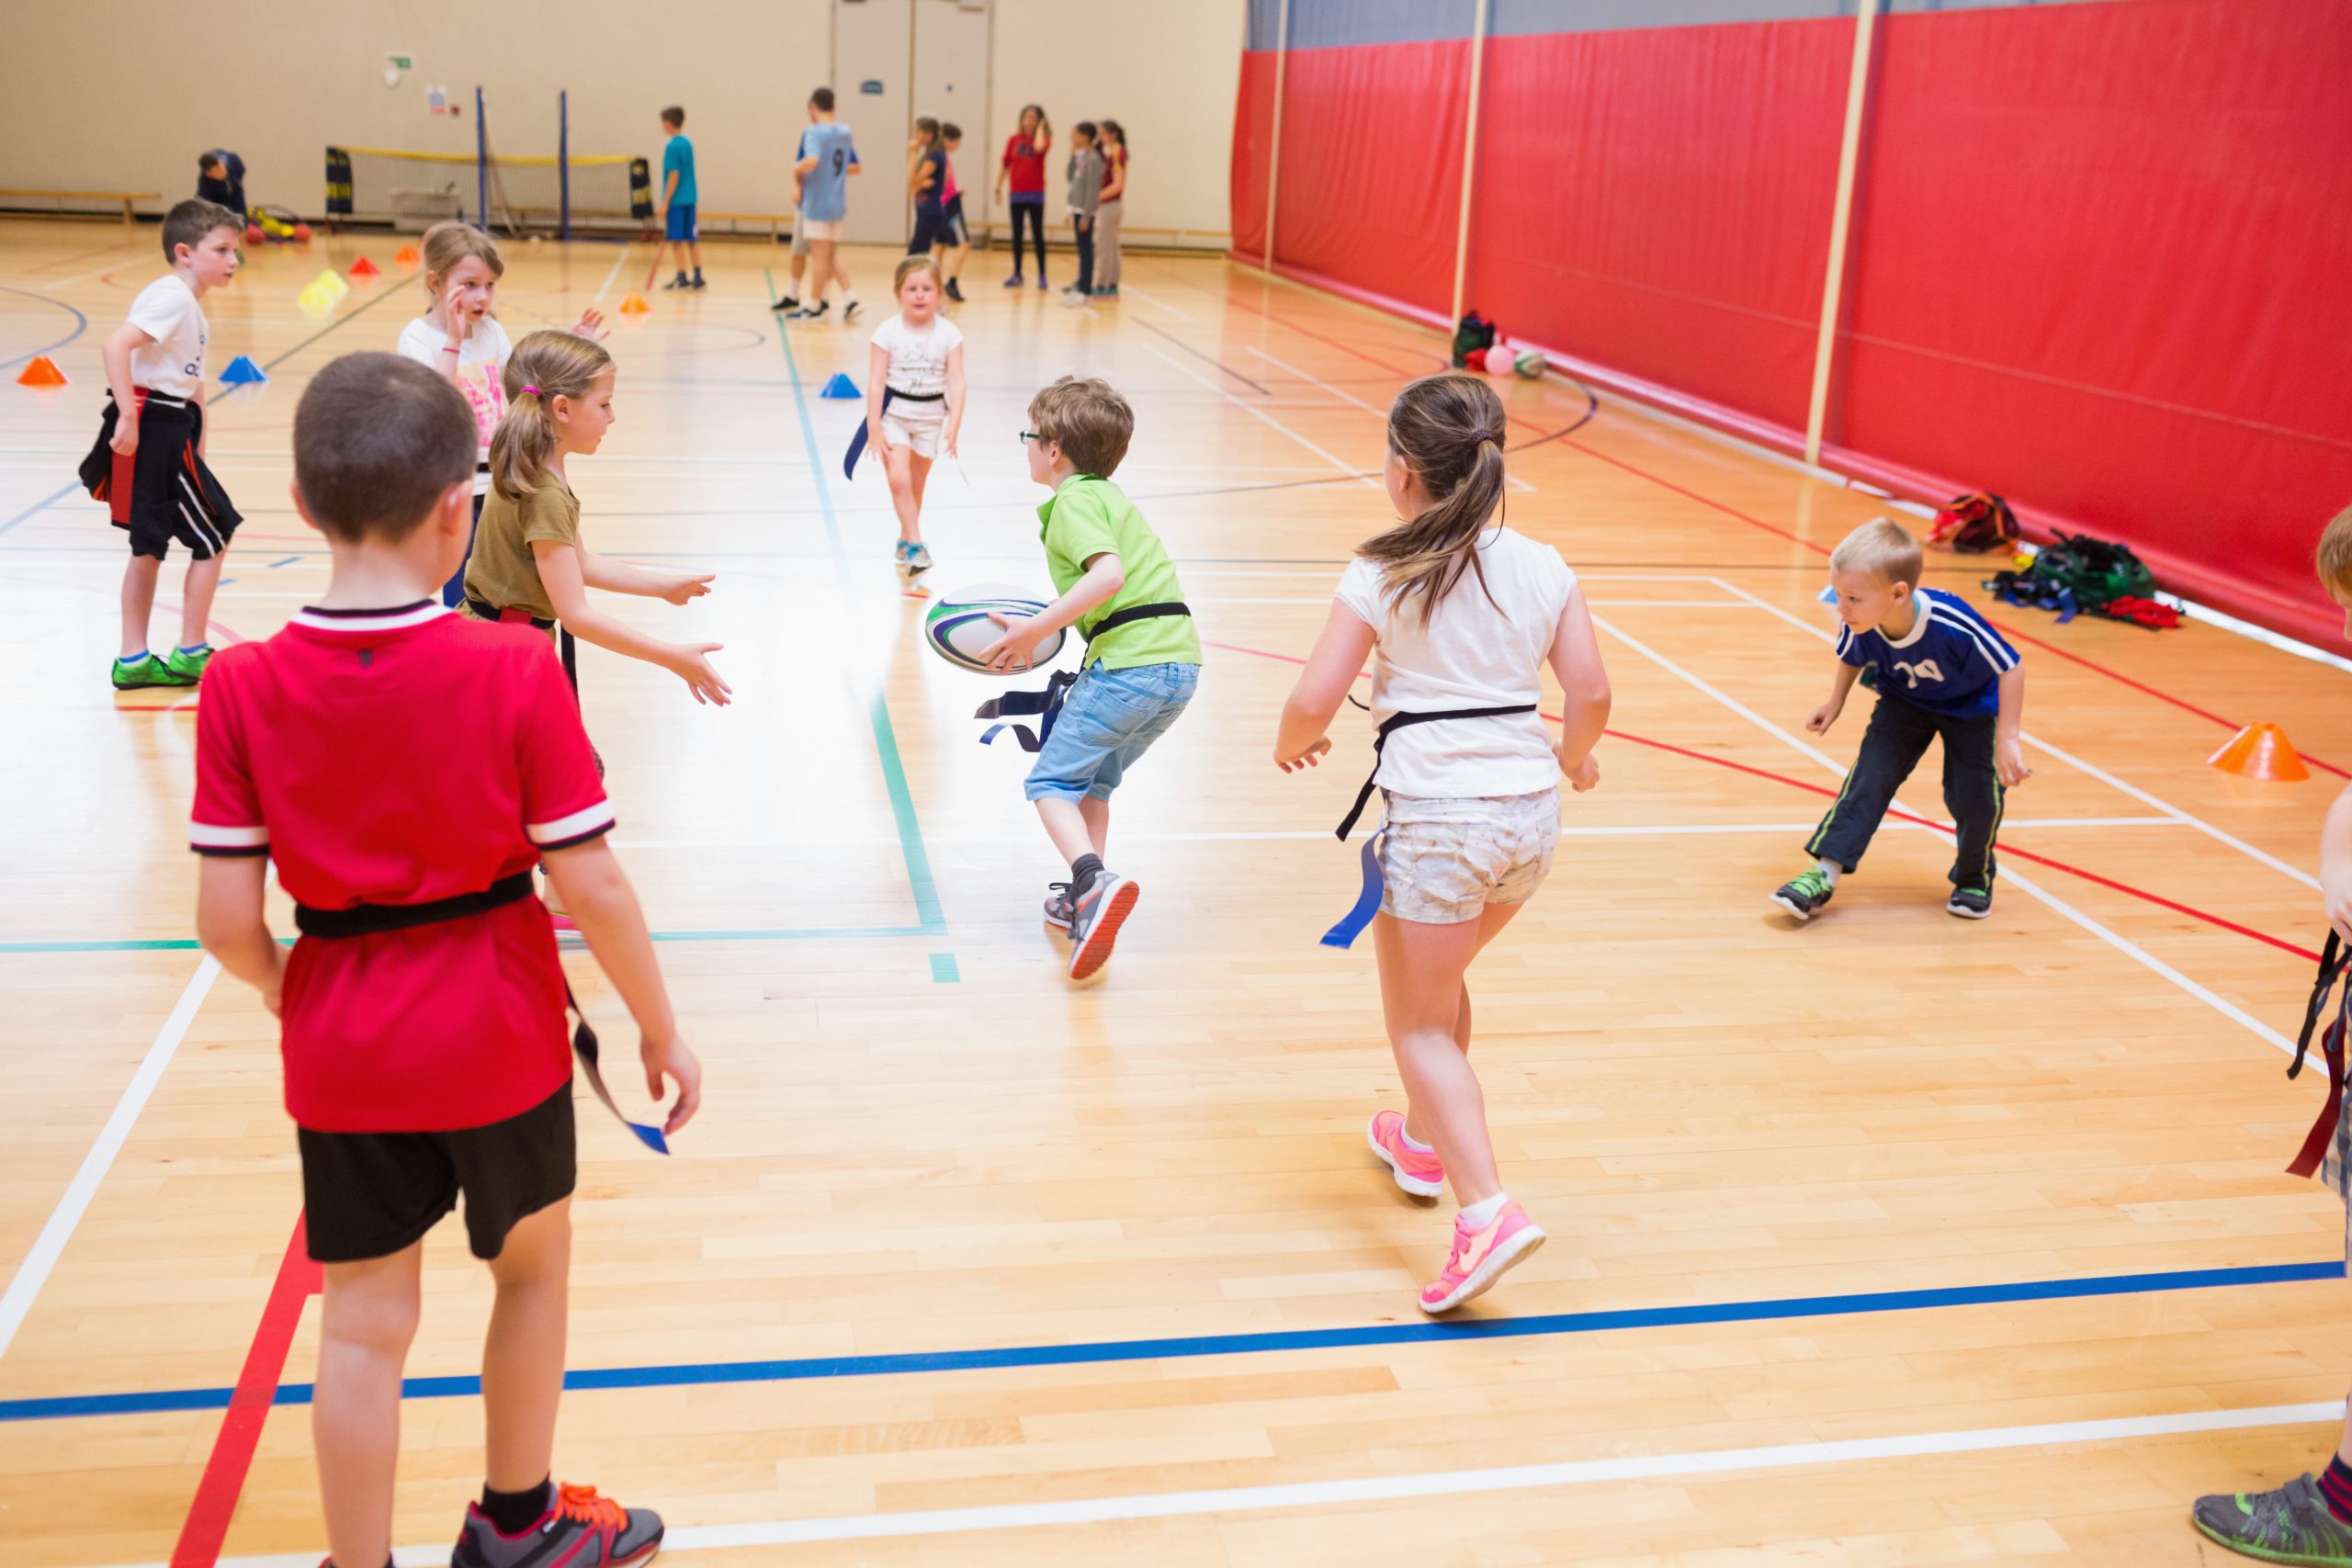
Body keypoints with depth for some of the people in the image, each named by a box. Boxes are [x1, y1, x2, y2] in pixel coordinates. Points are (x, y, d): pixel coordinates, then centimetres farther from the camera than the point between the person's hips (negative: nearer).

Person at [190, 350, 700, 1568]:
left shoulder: (242, 688, -12)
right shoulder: (516, 671, -18)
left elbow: (227, 920, -11)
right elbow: (591, 887, -16)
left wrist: (290, 997, 11)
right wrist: (661, 1028, -2)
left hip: (341, 1052, 1)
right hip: (501, 1038, -1)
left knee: (364, 1322, 14)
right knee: (533, 1264, 23)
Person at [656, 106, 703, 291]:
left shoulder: (672, 146, -13)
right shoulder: (688, 143, 10)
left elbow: (674, 175, -17)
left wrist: (666, 201, -13)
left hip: (677, 200, -7)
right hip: (690, 198, 7)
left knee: (678, 239, -2)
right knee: (692, 239, 9)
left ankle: (682, 278, 1)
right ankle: (698, 277, 10)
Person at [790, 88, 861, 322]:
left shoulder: (813, 132, -14)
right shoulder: (846, 133, 8)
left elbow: (811, 161, -30)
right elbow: (854, 166, 18)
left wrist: (797, 167, -12)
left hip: (816, 203, -6)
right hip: (837, 203, 6)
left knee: (820, 256, 1)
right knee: (833, 255, 15)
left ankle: (814, 307, 9)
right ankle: (850, 298, 4)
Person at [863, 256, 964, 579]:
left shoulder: (949, 334, -6)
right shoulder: (888, 332, -10)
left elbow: (956, 382, -9)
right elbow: (876, 382, -10)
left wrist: (953, 427, -18)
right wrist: (874, 429, -13)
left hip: (931, 417, 2)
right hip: (893, 413, -2)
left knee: (916, 485, 12)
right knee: (899, 479, -16)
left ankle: (905, 540, 30)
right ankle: (915, 545, -14)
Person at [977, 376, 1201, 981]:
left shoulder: (1074, 502, -5)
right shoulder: (1109, 496, 25)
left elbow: (1109, 573, -22)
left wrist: (1034, 631, -20)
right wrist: (1043, 631, 20)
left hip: (1129, 662, -9)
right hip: (1180, 662, 9)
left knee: (1051, 781, -2)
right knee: (1093, 779, 23)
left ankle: (1095, 881, -23)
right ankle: (1087, 902, 23)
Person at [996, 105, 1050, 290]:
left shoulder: (1044, 139, -3)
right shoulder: (1014, 140, 5)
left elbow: (1039, 147, -27)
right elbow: (1005, 163, 9)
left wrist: (1040, 128, -12)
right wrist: (998, 188, 6)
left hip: (1036, 194, -3)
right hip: (1017, 193, 3)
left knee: (1038, 234, 0)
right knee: (1016, 235, 7)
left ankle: (1042, 275, 5)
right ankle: (1017, 274, 14)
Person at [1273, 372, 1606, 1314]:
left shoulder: (1382, 575, -7)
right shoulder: (1543, 569, 5)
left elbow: (1314, 700, -9)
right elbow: (1591, 691, 4)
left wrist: (1294, 744, 13)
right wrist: (1573, 757, 25)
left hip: (1438, 816, -5)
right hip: (1532, 812, 6)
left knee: (1417, 1021, 7)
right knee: (1439, 979, 29)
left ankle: (1487, 1209, -9)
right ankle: (1423, 1139, 44)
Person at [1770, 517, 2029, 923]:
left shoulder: (1952, 624, -42)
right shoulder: (1859, 627, -29)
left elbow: (2010, 668, -29)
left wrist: (2007, 740, -29)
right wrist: (1835, 703, 3)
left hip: (1971, 707, -3)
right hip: (1905, 702, 3)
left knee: (1973, 798, -6)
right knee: (1871, 776, -12)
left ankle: (1974, 877, 22)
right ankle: (1825, 873, -11)